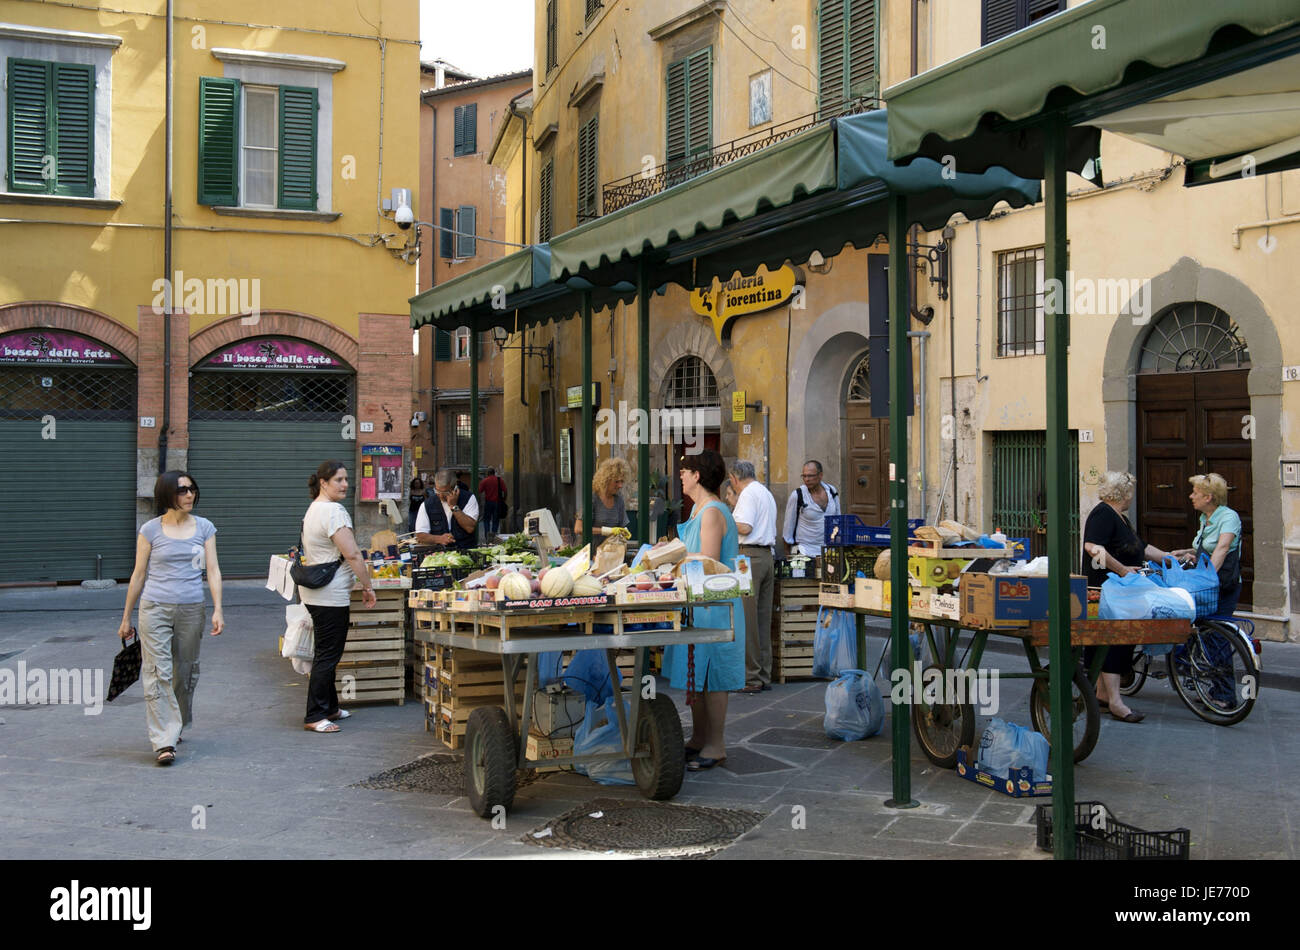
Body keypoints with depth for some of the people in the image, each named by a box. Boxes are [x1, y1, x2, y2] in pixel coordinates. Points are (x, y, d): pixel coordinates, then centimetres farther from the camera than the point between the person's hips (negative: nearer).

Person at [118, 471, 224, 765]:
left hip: (192, 609, 3)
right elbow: (139, 574, 5)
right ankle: (164, 742, -10)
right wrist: (126, 618, 9)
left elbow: (213, 570, 3)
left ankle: (173, 727, 32)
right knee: (158, 674, -9)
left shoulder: (204, 528, 6)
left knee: (186, 673, 11)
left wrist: (217, 610, -8)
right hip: (155, 608, -3)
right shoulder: (151, 530, 0)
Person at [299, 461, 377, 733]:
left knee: (326, 653, 18)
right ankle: (314, 716, -2)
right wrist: (367, 587, -12)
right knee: (328, 655, -5)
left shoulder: (314, 509, 16)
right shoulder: (334, 511, -17)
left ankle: (329, 707, 28)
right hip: (330, 595, -11)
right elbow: (352, 554, -21)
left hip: (314, 593, 11)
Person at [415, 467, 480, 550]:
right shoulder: (427, 504, 4)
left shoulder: (468, 499, 0)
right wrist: (439, 539, -14)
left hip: (465, 551, -1)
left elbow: (470, 528, -11)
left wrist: (454, 506, -12)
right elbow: (420, 535, 2)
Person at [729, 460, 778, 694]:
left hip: (750, 556, -9)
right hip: (767, 555, 9)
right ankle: (764, 676, 13)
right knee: (763, 618, 10)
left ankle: (751, 678, -7)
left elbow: (744, 527, -19)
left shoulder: (748, 493, -8)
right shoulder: (767, 494, 21)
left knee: (746, 619, -7)